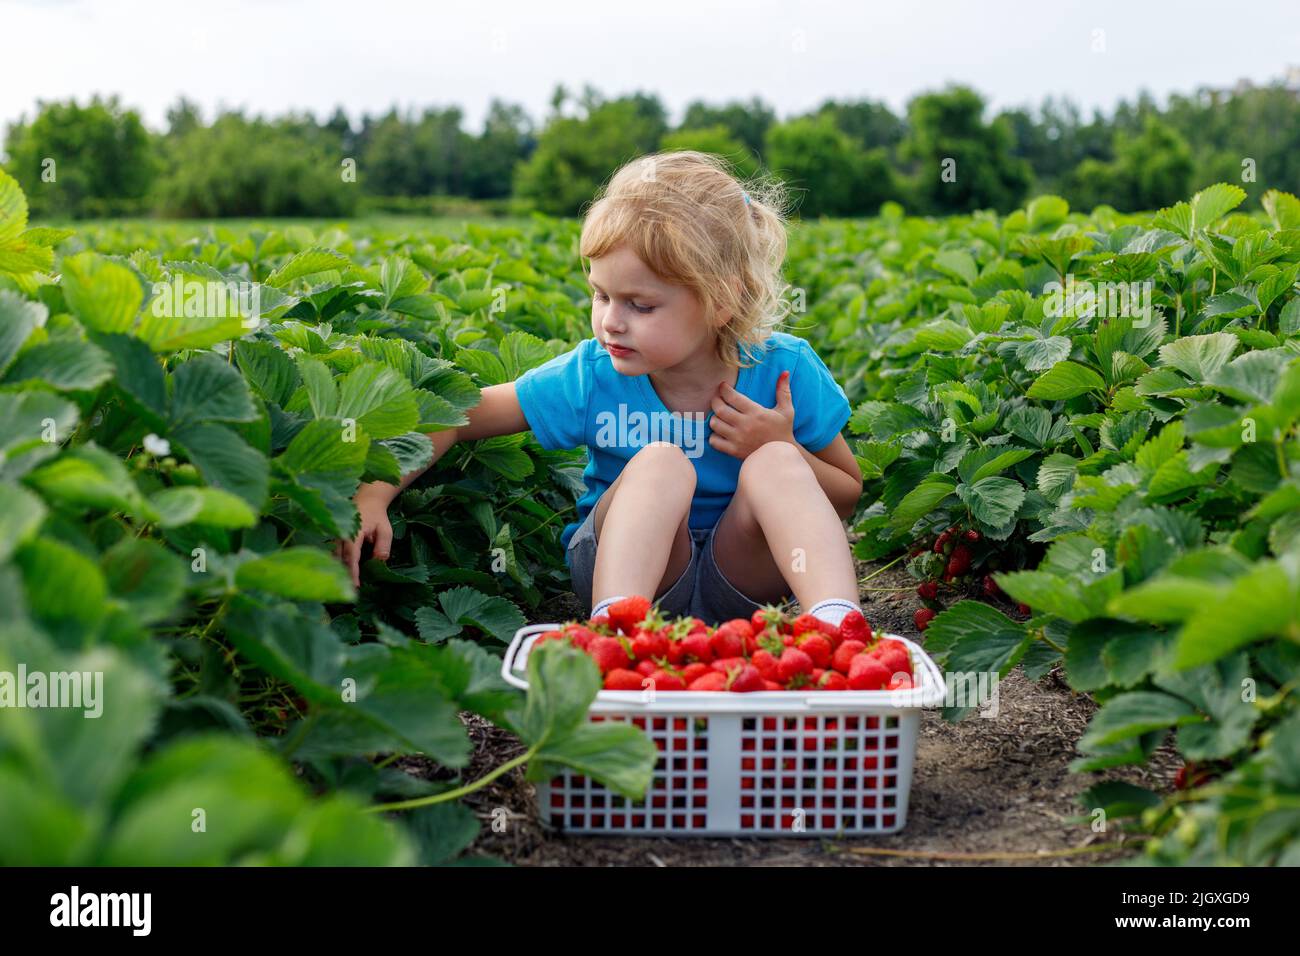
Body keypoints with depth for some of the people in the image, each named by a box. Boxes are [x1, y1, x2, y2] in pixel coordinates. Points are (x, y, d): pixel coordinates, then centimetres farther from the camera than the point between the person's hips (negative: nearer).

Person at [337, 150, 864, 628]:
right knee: (661, 461, -30)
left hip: (739, 578, 1)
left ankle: (835, 624, -41)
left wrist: (784, 451, -20)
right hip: (621, 569, 0)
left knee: (775, 464, -27)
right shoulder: (589, 377, -14)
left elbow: (848, 497, 0)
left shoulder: (783, 371, -13)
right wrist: (373, 494, -19)